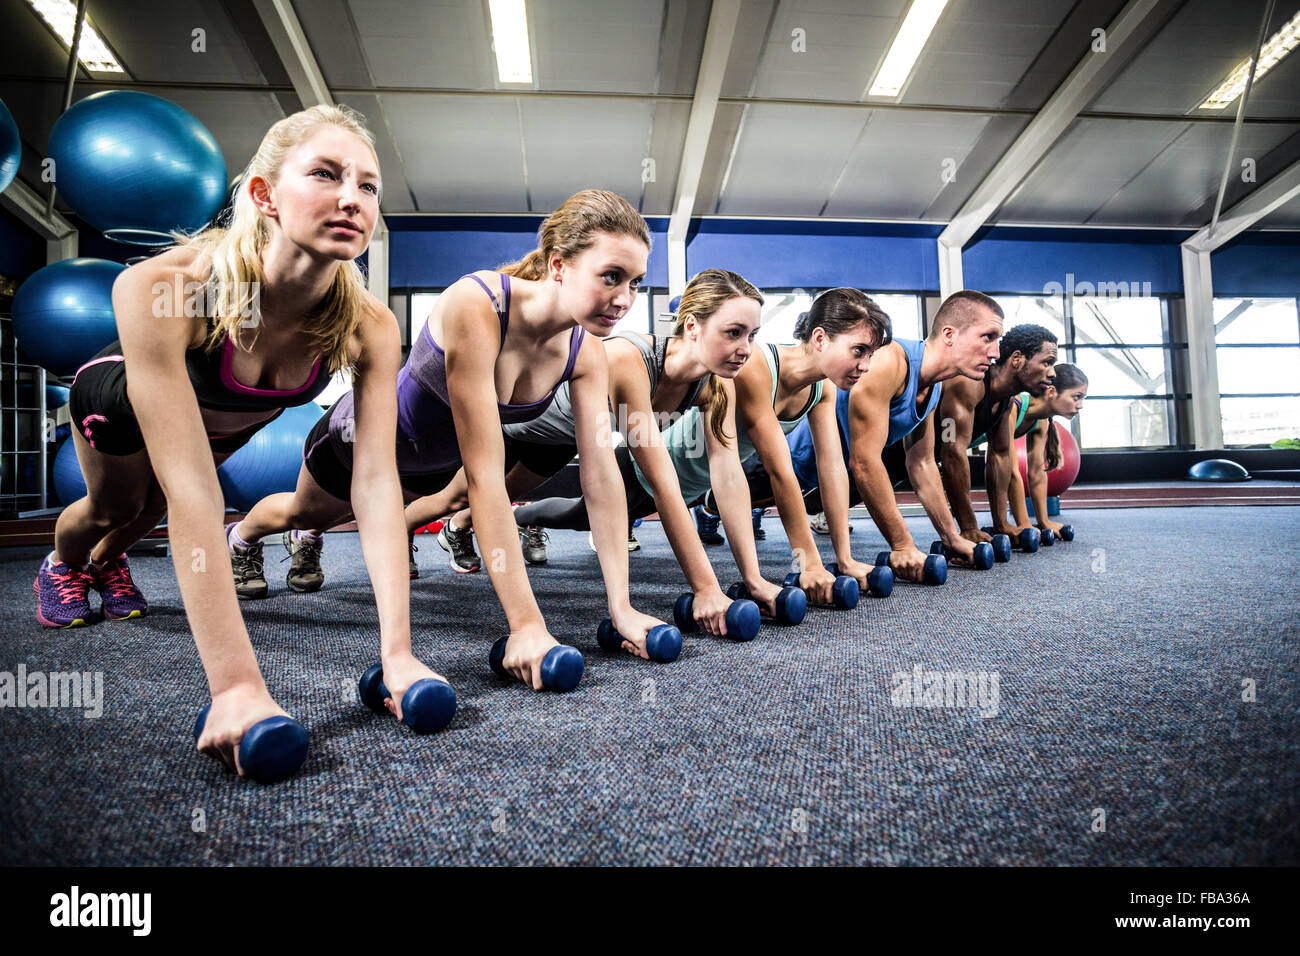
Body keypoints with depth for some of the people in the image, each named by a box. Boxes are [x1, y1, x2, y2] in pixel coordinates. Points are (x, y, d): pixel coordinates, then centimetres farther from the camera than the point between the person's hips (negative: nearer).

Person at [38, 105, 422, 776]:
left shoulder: (369, 327, -36)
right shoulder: (159, 289, -46)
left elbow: (376, 479, -40)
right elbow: (192, 493, -50)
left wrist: (397, 651, -47)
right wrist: (235, 682, -53)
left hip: (234, 420, 3)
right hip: (120, 396, -2)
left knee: (153, 508, 25)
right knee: (114, 505, 22)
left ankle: (107, 561, 61)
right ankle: (61, 566, 59)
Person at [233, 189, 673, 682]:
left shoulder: (585, 351, -25)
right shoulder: (476, 306, -43)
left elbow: (601, 475, -23)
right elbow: (484, 475, -46)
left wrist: (621, 607, -27)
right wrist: (526, 623, -47)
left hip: (434, 462, 5)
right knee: (305, 513, 29)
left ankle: (308, 541, 70)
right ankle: (240, 535, 64)